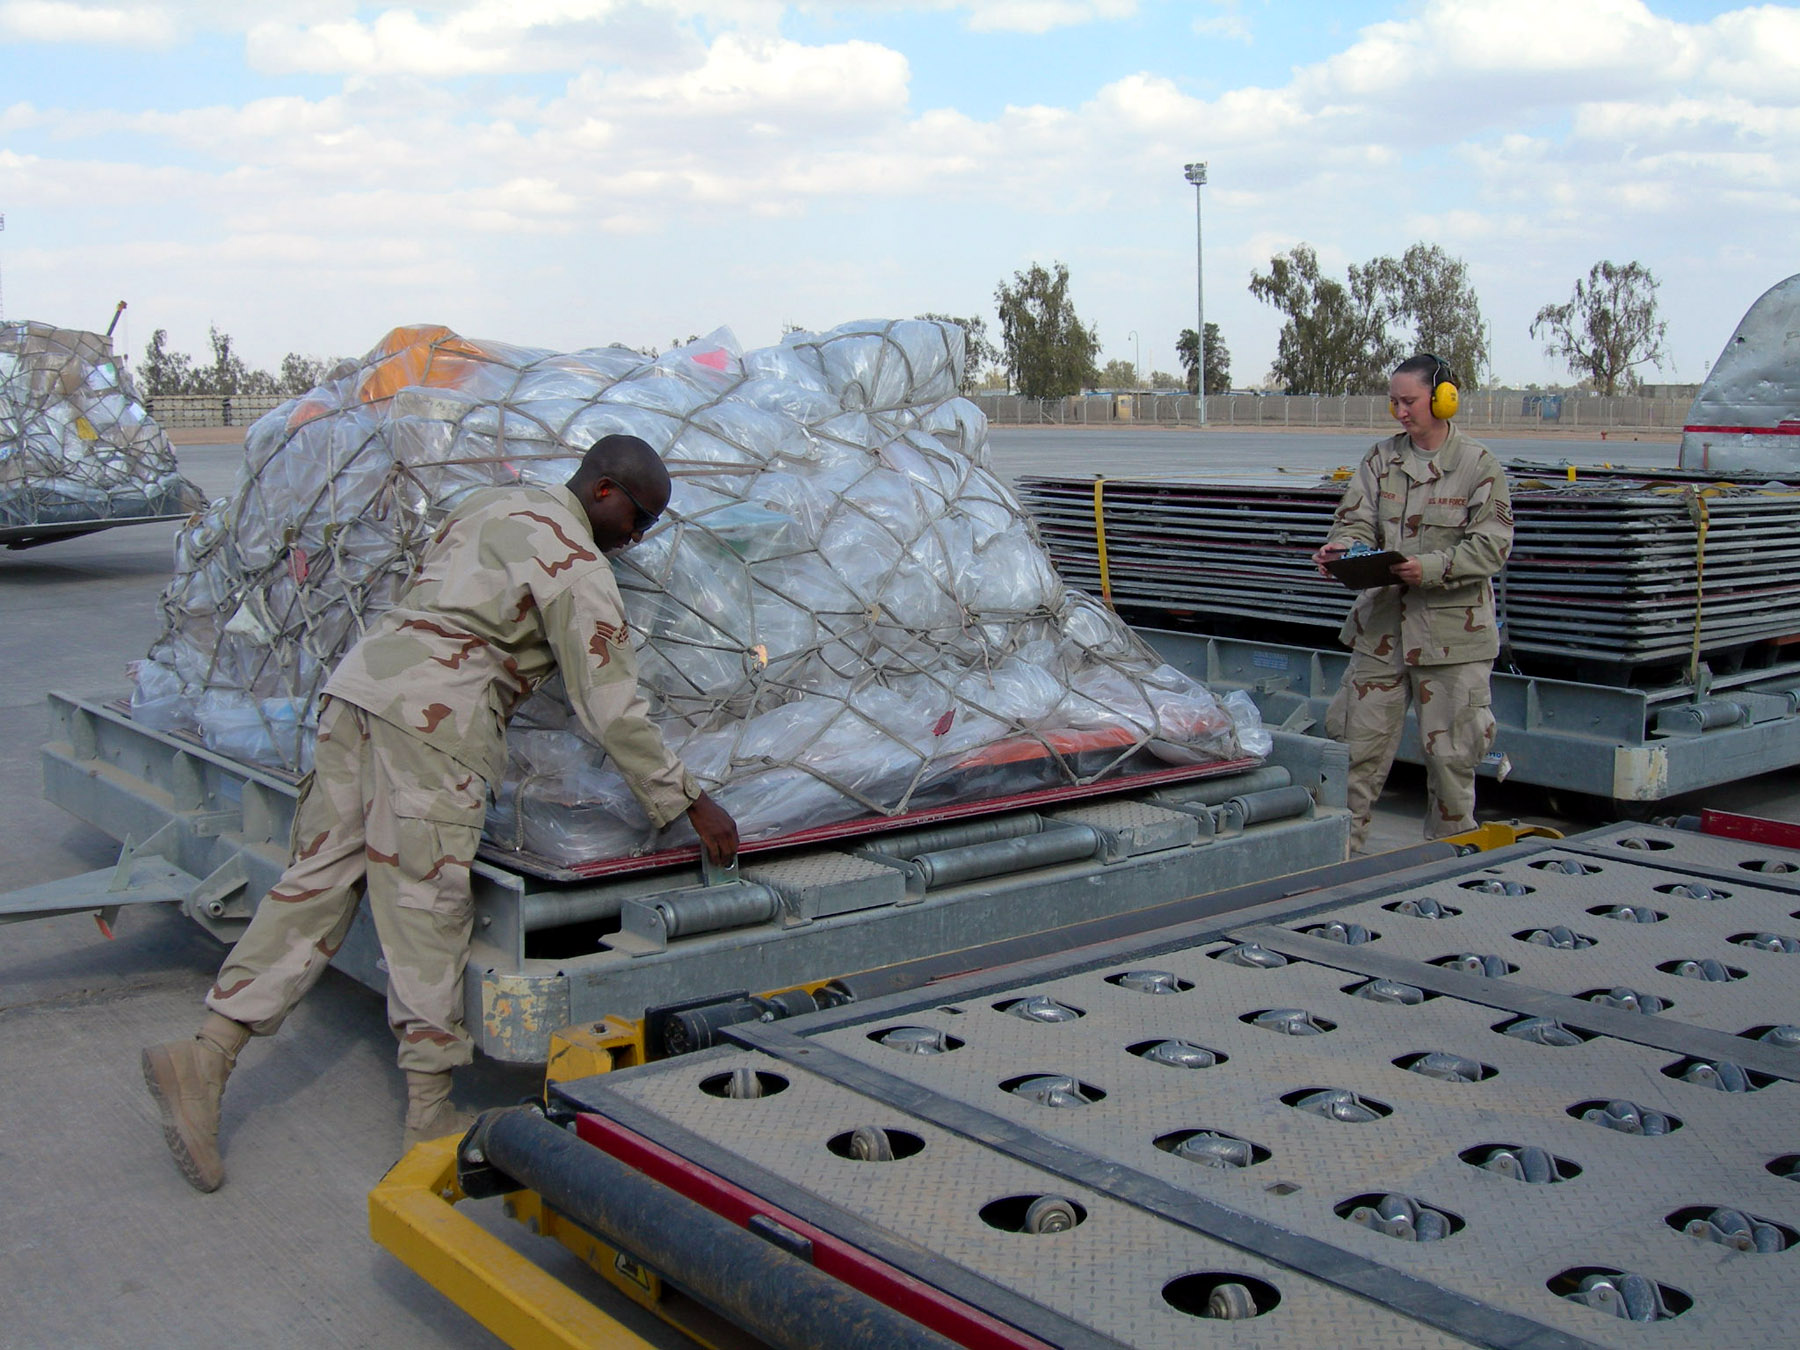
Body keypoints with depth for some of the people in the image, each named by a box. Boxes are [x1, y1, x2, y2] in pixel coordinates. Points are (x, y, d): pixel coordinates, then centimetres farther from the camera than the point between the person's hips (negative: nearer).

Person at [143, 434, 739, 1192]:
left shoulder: (494, 504, 22)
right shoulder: (576, 566, -3)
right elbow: (612, 707, -5)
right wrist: (687, 803, 0)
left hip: (361, 679, 9)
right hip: (432, 712, -8)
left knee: (318, 879, 8)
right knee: (426, 907, -4)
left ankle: (207, 1055, 2)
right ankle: (430, 1115, 4)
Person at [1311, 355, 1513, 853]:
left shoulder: (1478, 465, -4)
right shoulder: (1380, 459, 9)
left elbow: (1491, 545, -9)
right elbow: (1358, 522, 2)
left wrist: (1432, 568, -24)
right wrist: (1341, 549, -20)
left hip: (1452, 630, -3)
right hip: (1382, 624, 4)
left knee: (1450, 752, 5)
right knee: (1358, 742, 4)